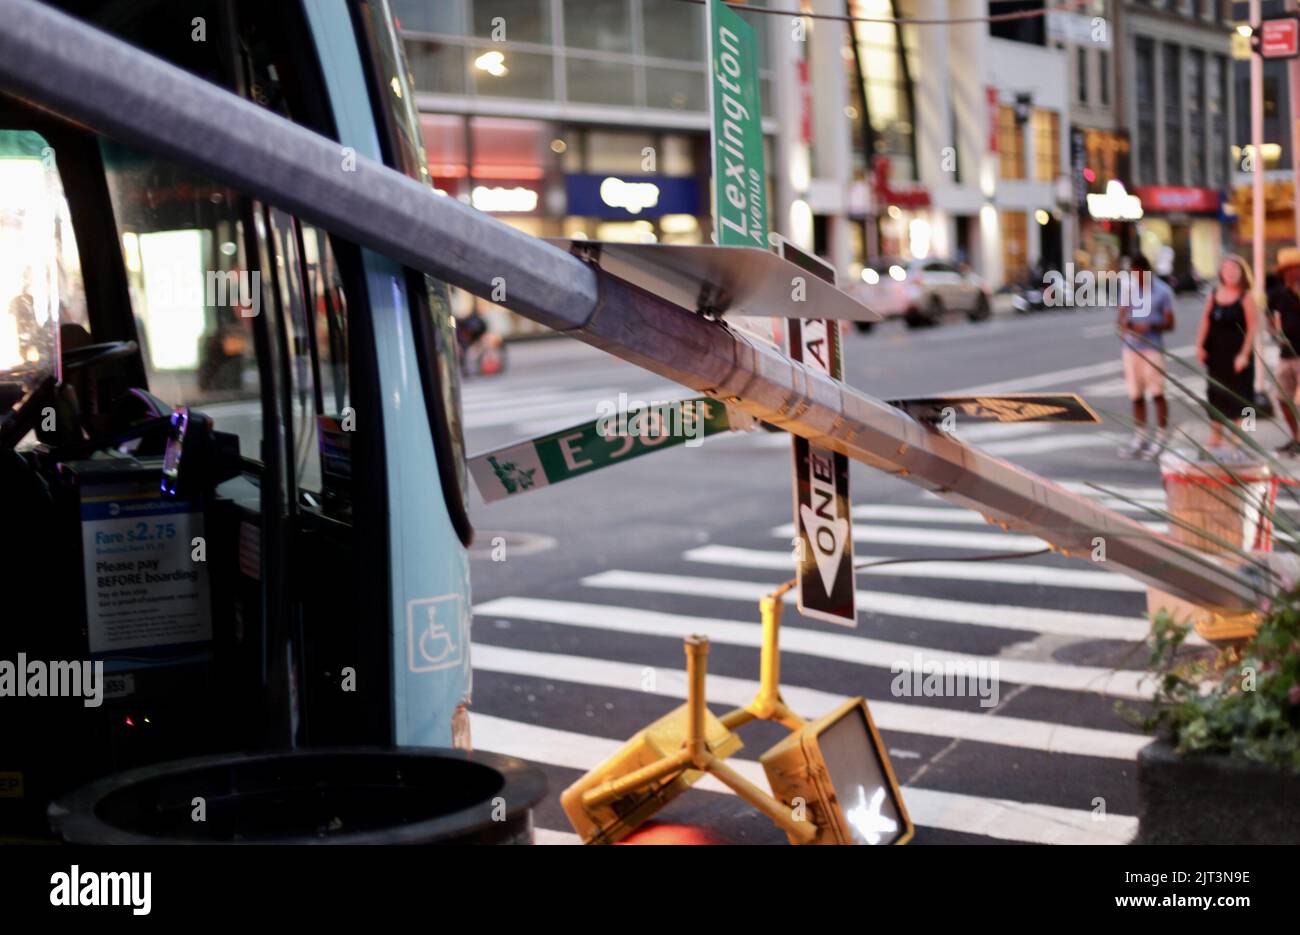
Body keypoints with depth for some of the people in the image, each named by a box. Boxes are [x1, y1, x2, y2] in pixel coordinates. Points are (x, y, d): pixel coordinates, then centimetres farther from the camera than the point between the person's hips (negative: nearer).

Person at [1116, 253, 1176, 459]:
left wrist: (1149, 326, -20)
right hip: (1130, 348, 5)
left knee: (1157, 393, -8)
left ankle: (1161, 438, -2)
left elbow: (1169, 324, -3)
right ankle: (1139, 438, 14)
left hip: (1152, 347, -5)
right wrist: (1124, 322, -6)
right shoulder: (1129, 288, 11)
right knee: (1136, 395, 7)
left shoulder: (1162, 291, -2)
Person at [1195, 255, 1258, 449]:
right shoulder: (1214, 294, 7)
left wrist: (1244, 354, -15)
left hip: (1237, 353, -4)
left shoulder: (1245, 297, -7)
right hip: (1216, 353, 5)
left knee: (1237, 396, 2)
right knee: (1215, 396, 11)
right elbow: (1205, 321, 7)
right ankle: (1215, 438, 21)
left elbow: (1252, 328, -10)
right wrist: (1200, 346, -2)